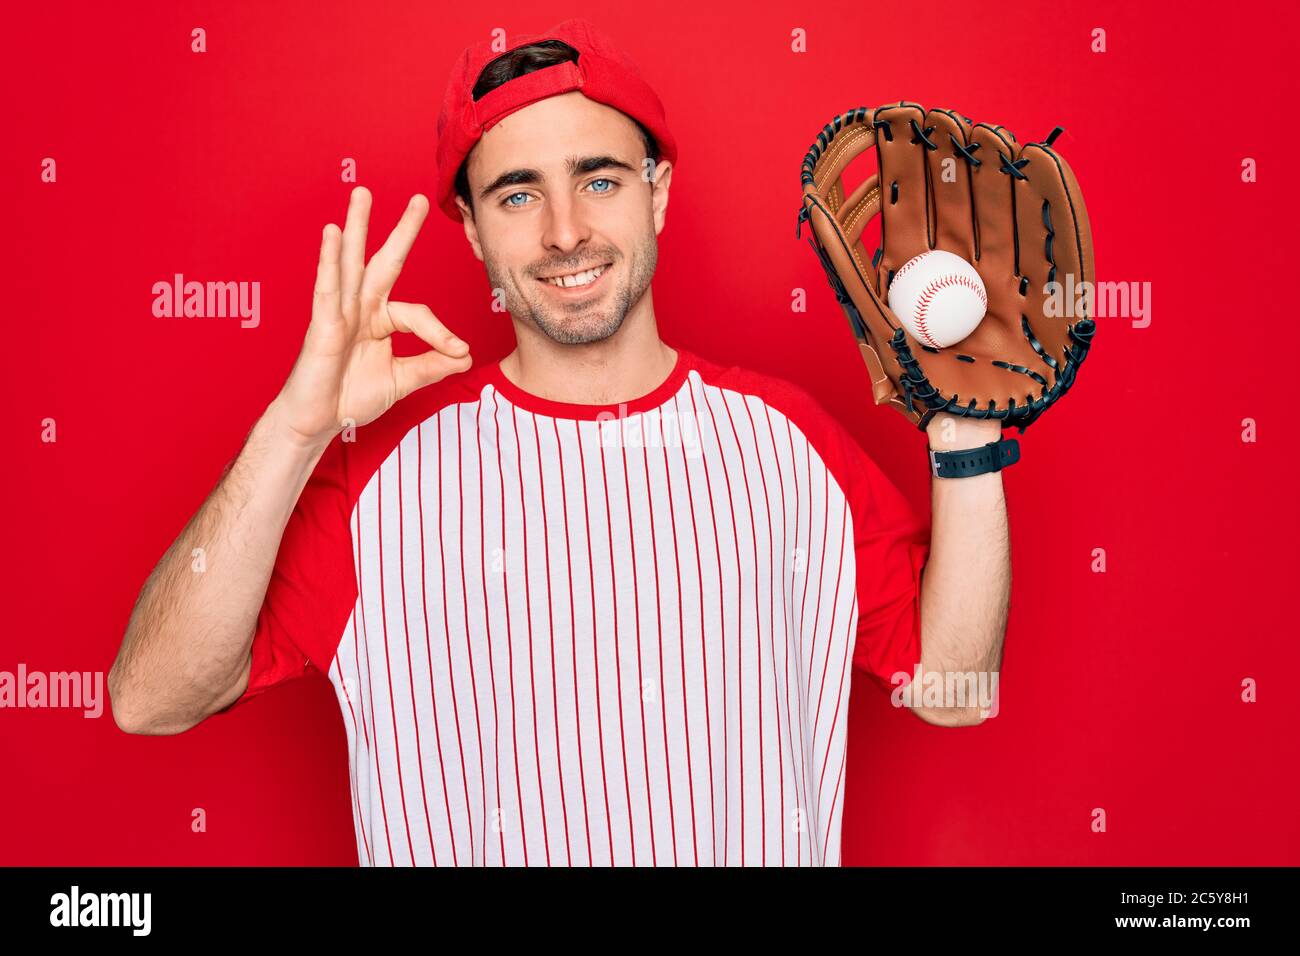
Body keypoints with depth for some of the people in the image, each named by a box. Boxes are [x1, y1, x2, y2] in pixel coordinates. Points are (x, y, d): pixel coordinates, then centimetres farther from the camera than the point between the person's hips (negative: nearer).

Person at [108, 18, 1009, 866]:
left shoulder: (787, 436, 0)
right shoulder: (389, 456, -7)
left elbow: (951, 688, -1)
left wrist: (963, 430, -10)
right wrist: (294, 430, -23)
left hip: (759, 847, 2)